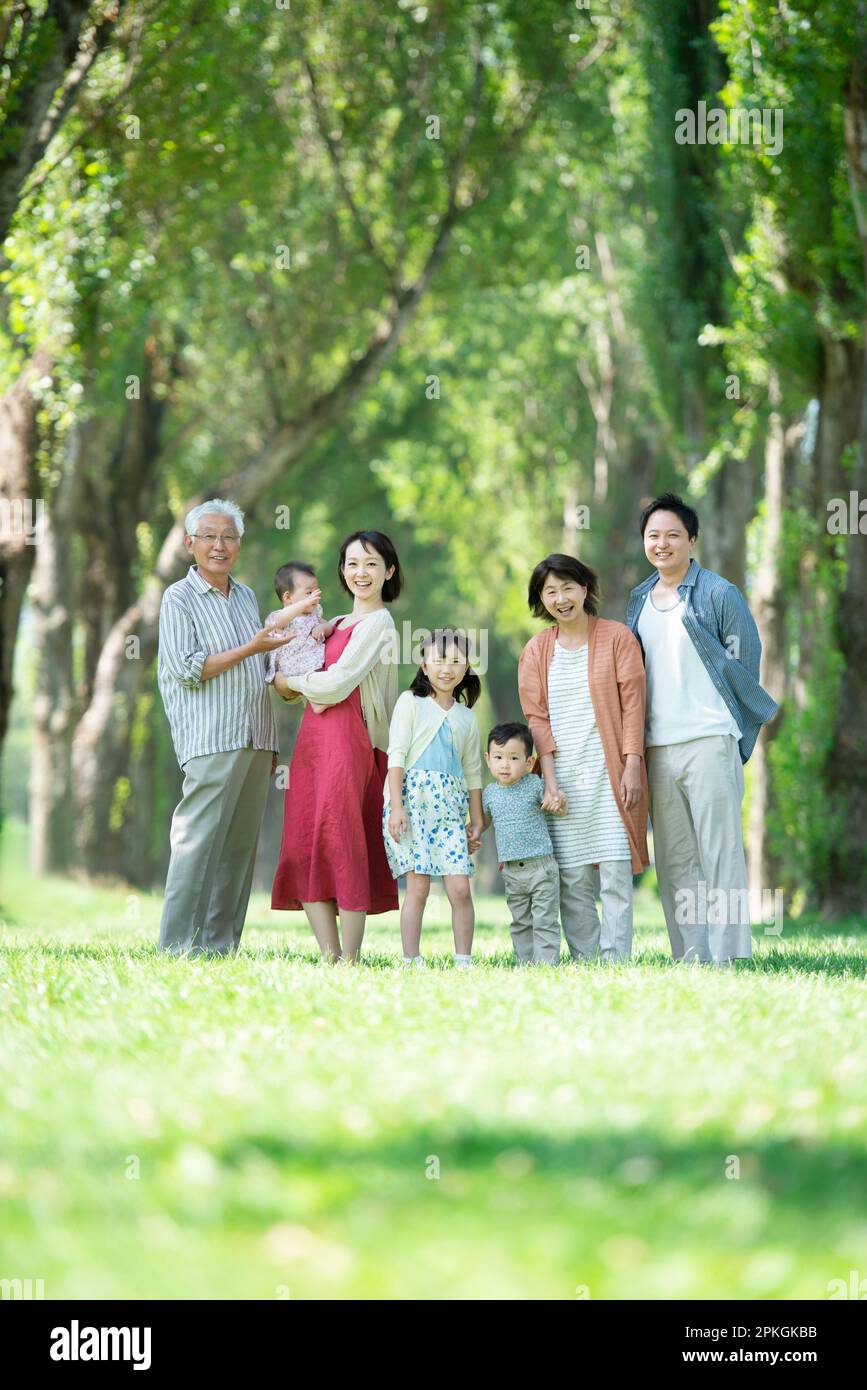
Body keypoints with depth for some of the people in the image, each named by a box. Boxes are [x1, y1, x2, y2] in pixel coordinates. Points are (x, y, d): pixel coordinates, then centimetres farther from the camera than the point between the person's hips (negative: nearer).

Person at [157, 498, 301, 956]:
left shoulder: (246, 596, 19)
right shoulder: (179, 599, -2)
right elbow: (187, 669, -12)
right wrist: (252, 649, -12)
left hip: (255, 742, 7)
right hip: (211, 743, -7)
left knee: (240, 848, 5)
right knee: (199, 842, -11)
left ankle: (221, 945, 7)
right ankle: (178, 948, -10)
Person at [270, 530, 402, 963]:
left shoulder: (377, 624, -4)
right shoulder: (340, 623, 21)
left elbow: (336, 684, -13)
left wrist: (289, 682, 2)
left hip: (346, 740, -8)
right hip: (313, 739, 8)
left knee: (341, 845, -9)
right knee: (304, 848, 1)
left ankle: (350, 958, -6)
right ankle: (329, 956, 0)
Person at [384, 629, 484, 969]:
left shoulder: (466, 717, 17)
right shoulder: (411, 702, 4)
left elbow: (473, 773, 21)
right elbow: (397, 756, -3)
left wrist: (477, 821, 15)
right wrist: (396, 806, -12)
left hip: (450, 809, 4)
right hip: (413, 801, -4)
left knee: (460, 888, -6)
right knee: (418, 885, -8)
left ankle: (464, 963, 0)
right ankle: (411, 963, -4)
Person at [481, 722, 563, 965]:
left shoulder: (534, 785, -7)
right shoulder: (490, 792, 5)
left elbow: (561, 811, -2)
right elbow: (485, 820, 24)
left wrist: (560, 801, -23)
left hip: (540, 865, -4)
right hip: (511, 870, 4)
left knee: (544, 921, -4)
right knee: (520, 923, 10)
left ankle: (547, 962, -3)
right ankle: (526, 964, 16)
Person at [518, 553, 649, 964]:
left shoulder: (617, 637, 3)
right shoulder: (536, 651, 10)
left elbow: (632, 703, -1)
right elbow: (536, 718, 5)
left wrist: (632, 766, -9)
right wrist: (550, 782, -4)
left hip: (608, 775, -2)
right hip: (562, 777, 3)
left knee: (615, 875, -8)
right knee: (570, 878, -1)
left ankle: (615, 962, -7)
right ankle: (584, 962, 4)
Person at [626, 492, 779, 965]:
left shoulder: (718, 594, -3)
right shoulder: (639, 600, 15)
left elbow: (744, 664, 0)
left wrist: (729, 728, 3)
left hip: (708, 741, -6)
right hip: (656, 745, 6)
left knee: (720, 853, -7)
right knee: (673, 860, 6)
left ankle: (729, 957, -7)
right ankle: (690, 960, 9)